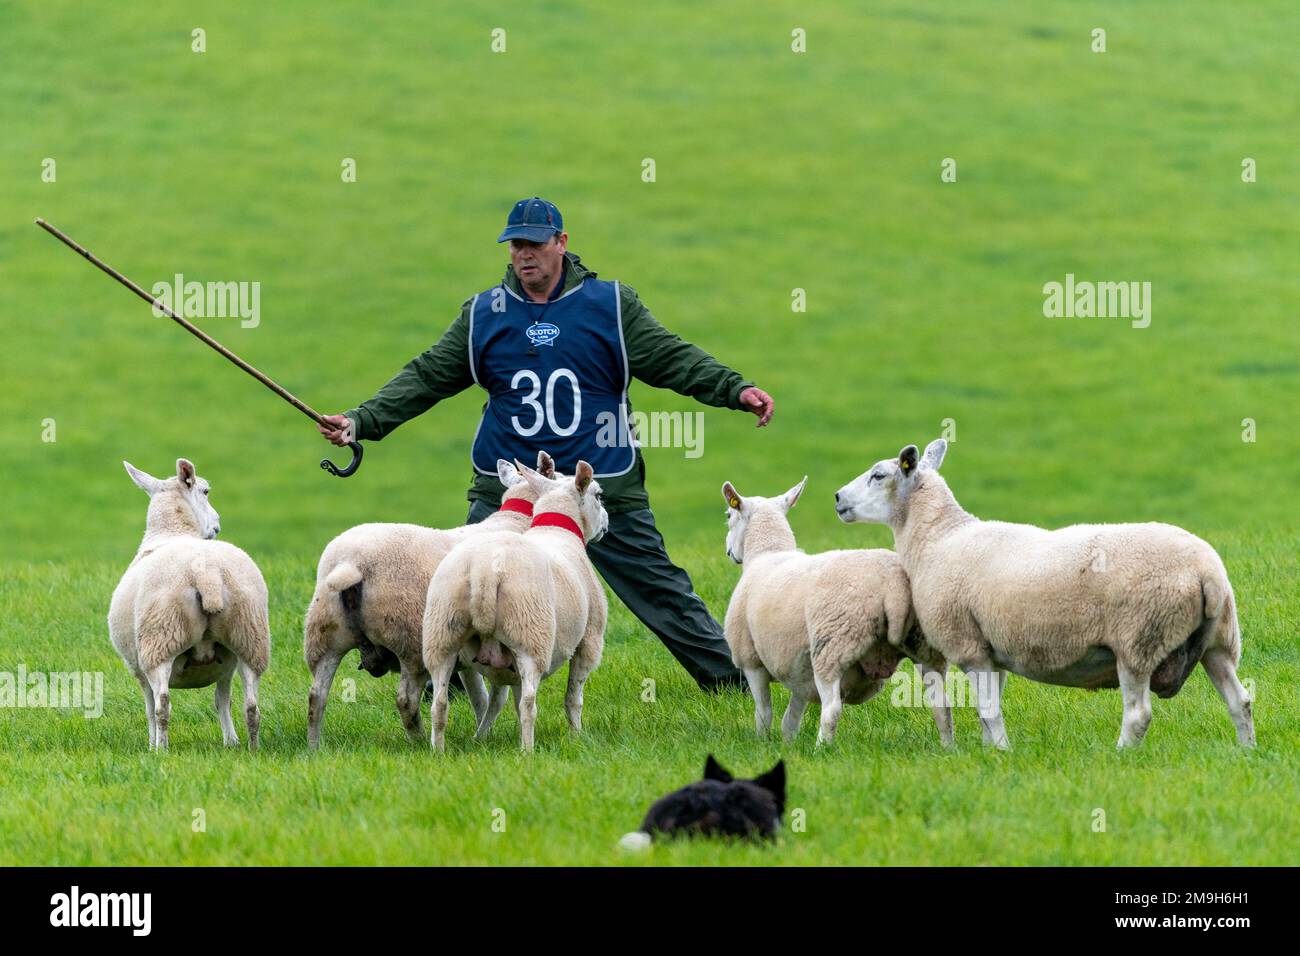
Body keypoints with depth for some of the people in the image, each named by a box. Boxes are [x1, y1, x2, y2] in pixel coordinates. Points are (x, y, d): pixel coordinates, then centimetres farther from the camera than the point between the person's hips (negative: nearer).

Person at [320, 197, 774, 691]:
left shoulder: (612, 304, 1)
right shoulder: (481, 314, 6)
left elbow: (674, 359, -2)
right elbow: (426, 377, 5)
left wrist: (736, 389, -17)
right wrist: (363, 420, -5)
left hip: (605, 491, -2)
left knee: (661, 591, 1)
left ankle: (731, 681, 10)